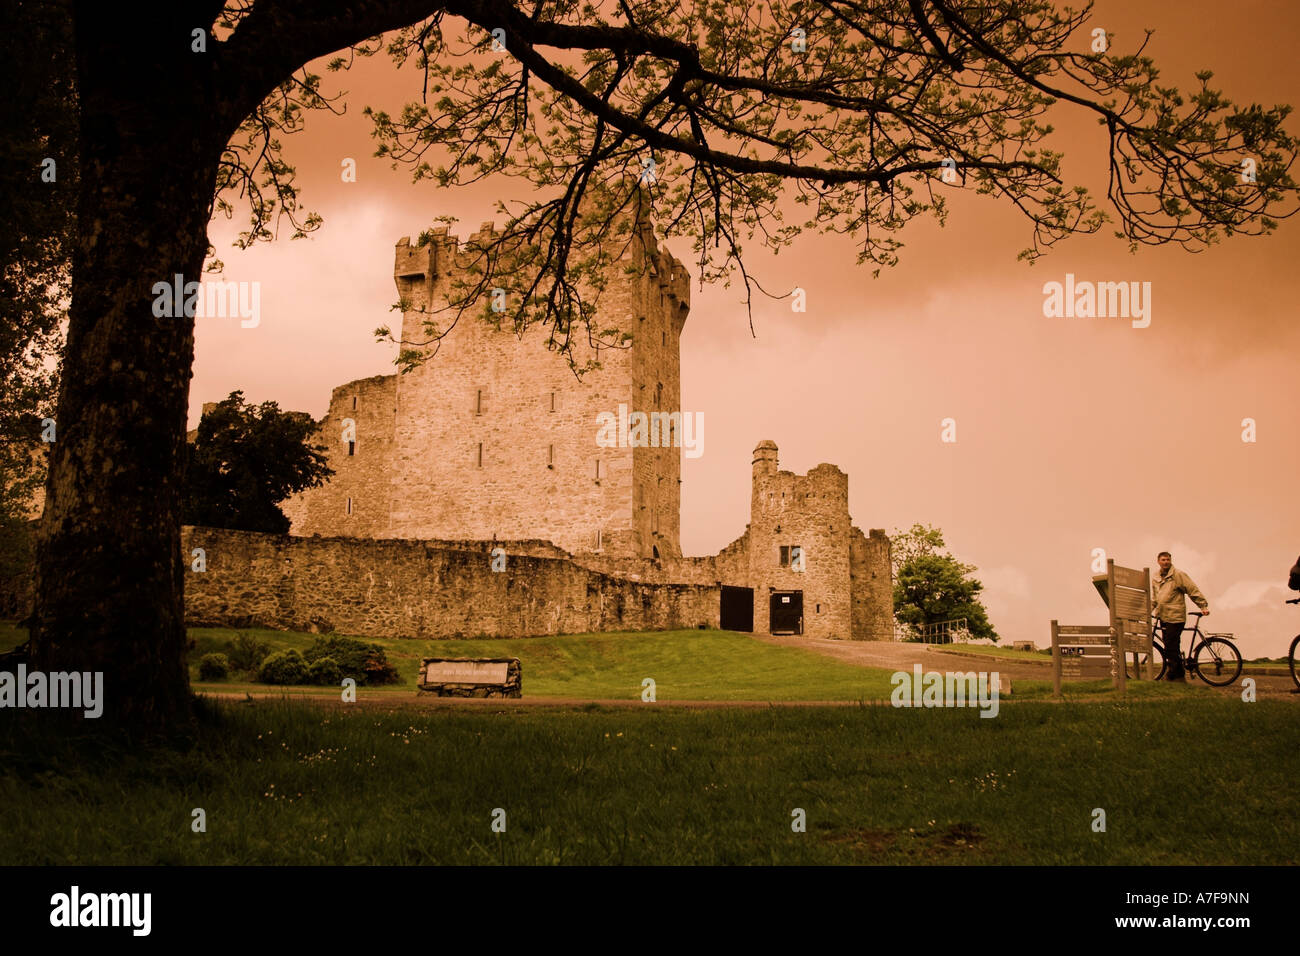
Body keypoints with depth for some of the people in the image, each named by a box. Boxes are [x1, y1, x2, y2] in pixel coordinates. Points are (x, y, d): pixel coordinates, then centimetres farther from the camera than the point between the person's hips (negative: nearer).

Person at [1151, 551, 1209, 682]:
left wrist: (1203, 606, -8)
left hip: (1176, 617, -7)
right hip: (1163, 617, 7)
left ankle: (1173, 675, -3)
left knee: (1170, 648, -10)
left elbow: (1193, 591, -5)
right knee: (1173, 648, 10)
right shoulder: (1155, 579, 14)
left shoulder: (1178, 575, -6)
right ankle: (1180, 676, 17)